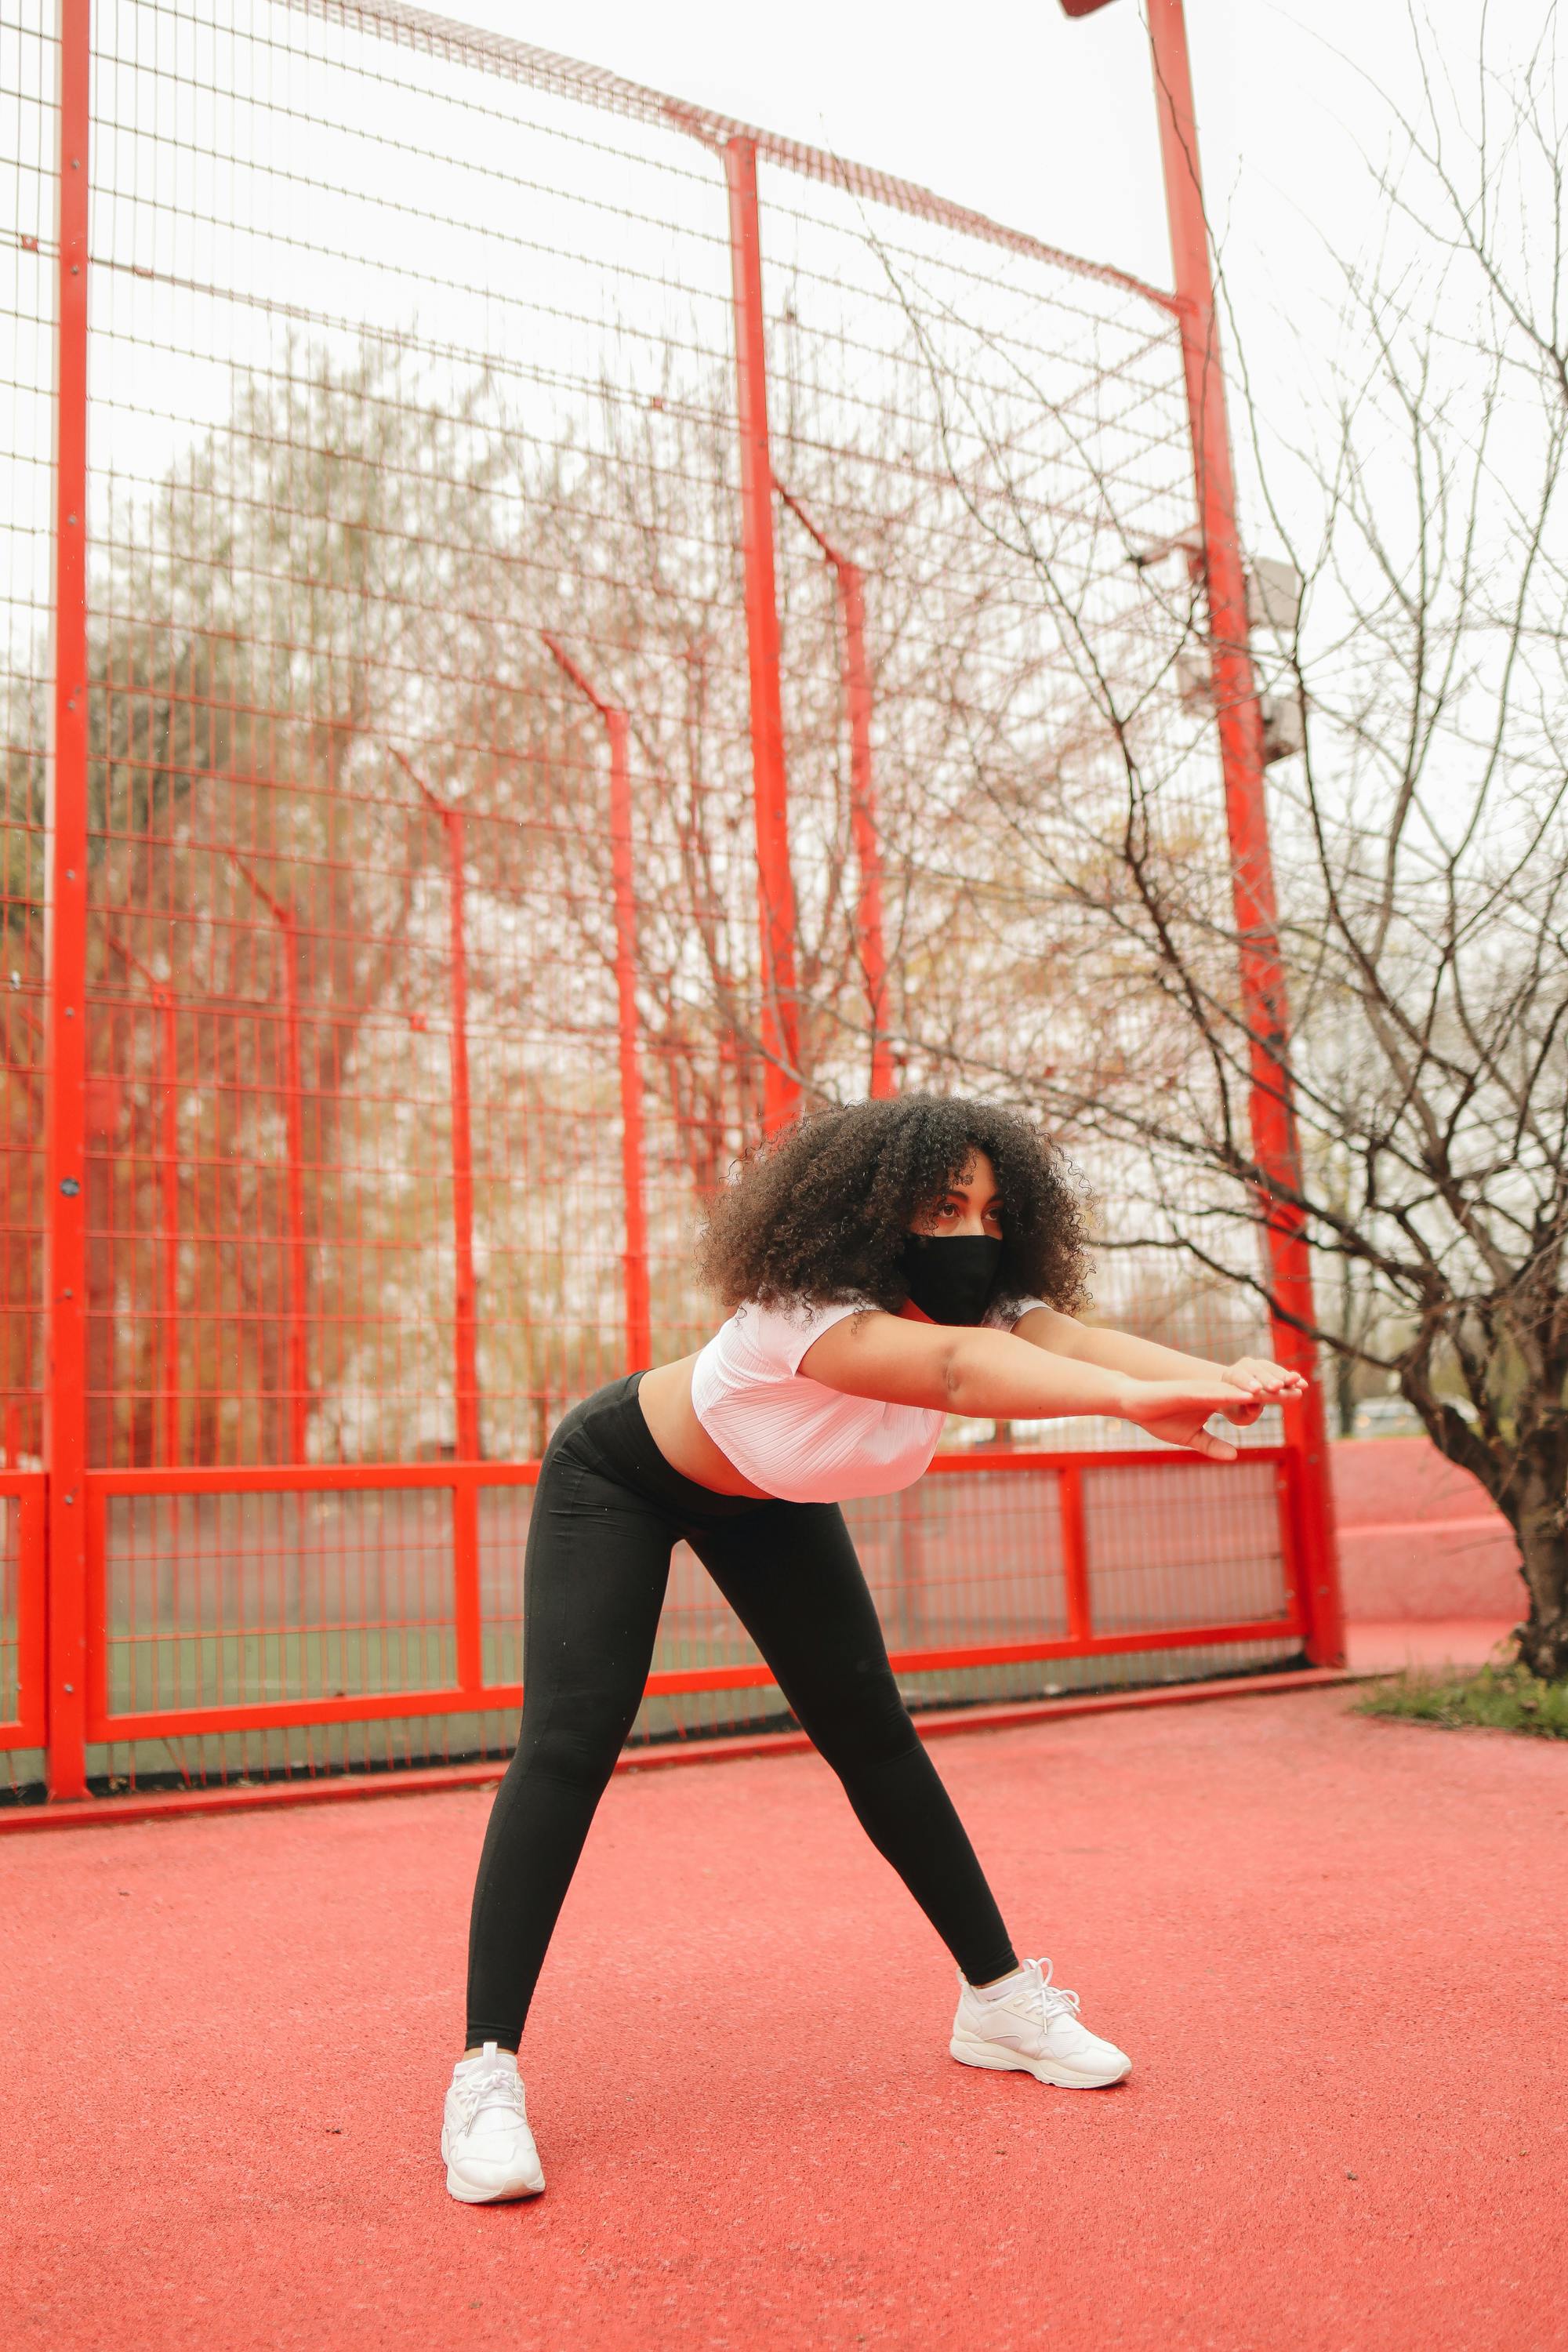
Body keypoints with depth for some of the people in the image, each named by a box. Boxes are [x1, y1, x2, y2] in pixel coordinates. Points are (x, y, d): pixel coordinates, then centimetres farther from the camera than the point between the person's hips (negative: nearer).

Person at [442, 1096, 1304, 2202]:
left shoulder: (981, 1305, -22)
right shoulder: (802, 1311, -42)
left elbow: (1075, 1338, -43)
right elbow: (953, 1369, -61)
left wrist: (1220, 1377, -63)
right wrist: (1134, 1398, -76)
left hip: (762, 1496, 6)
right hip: (618, 1477, -6)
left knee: (872, 1732, 4)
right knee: (570, 1743, -19)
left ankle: (998, 1995, 17)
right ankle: (487, 2071, -13)